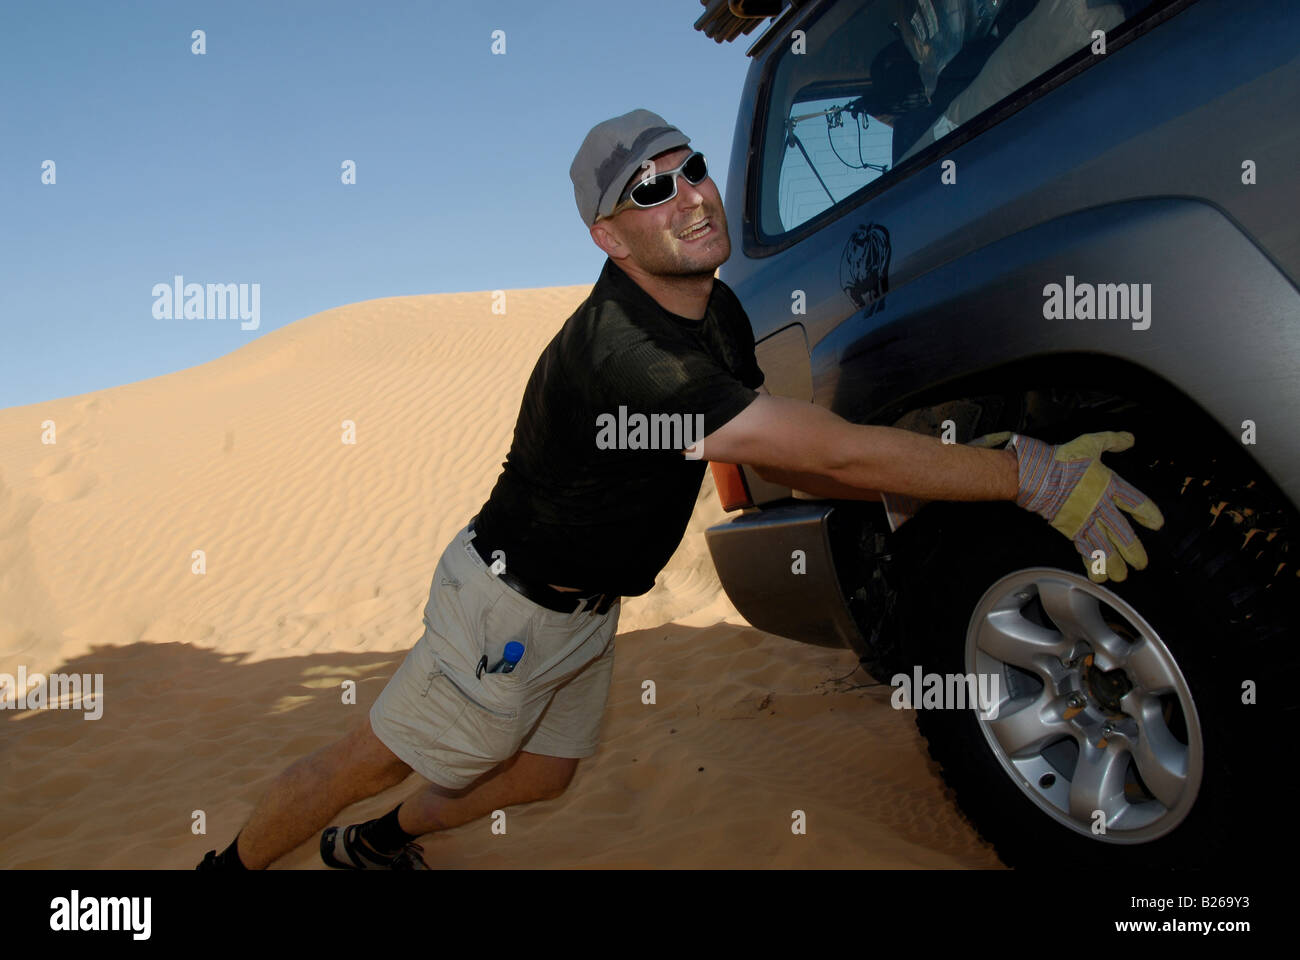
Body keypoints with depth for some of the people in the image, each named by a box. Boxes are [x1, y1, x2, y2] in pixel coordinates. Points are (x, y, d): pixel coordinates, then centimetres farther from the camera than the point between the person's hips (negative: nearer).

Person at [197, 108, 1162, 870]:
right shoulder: (621, 357, -36)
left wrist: (905, 486, -6)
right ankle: (230, 864, 34)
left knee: (540, 775, 23)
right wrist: (1037, 476, -32)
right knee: (368, 762, 8)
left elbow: (777, 452, 7)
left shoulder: (719, 311, -3)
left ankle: (375, 844, 47)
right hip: (512, 604, -9)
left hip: (588, 601, 9)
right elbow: (837, 451, -38)